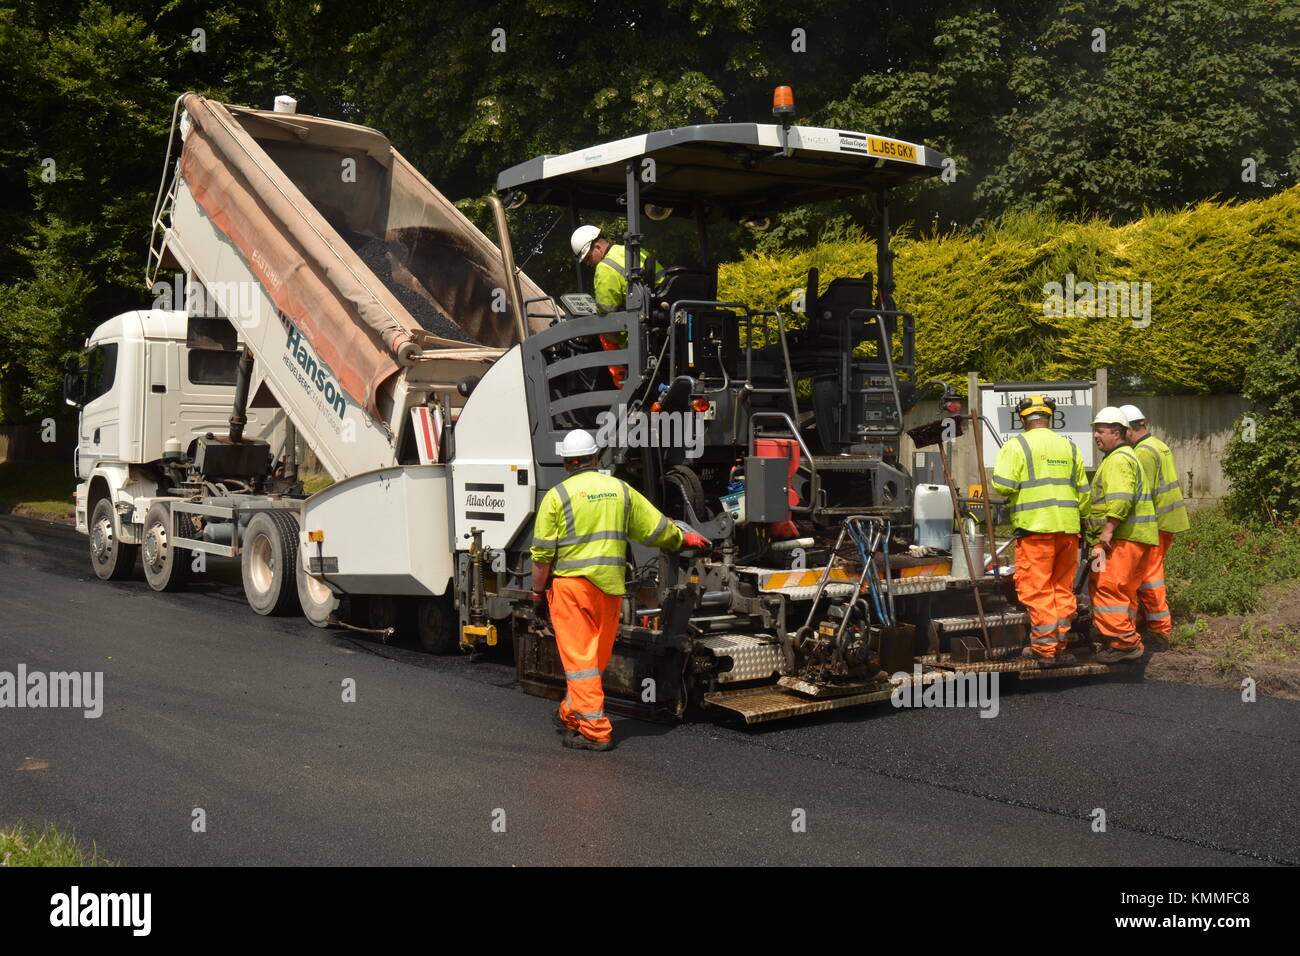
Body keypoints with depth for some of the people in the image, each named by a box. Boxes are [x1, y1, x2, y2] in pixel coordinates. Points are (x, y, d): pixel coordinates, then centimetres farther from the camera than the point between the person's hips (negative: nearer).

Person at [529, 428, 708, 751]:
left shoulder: (556, 496, -3)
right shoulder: (620, 489, 9)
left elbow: (543, 554, -5)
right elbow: (656, 528, 15)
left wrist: (538, 593, 4)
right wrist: (685, 539, 32)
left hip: (570, 583, -4)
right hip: (610, 586, 4)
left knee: (579, 658, -1)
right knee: (596, 657, 17)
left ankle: (595, 731, -4)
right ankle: (570, 714, 32)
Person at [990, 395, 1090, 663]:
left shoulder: (1017, 446, -4)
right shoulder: (1069, 447, 13)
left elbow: (1002, 485, -13)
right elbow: (1083, 491, 15)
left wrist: (1011, 495, 9)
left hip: (1035, 527, -5)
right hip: (1068, 528, 5)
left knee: (1036, 589, -1)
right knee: (1063, 587, 13)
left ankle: (1044, 648, -1)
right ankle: (1060, 644, 19)